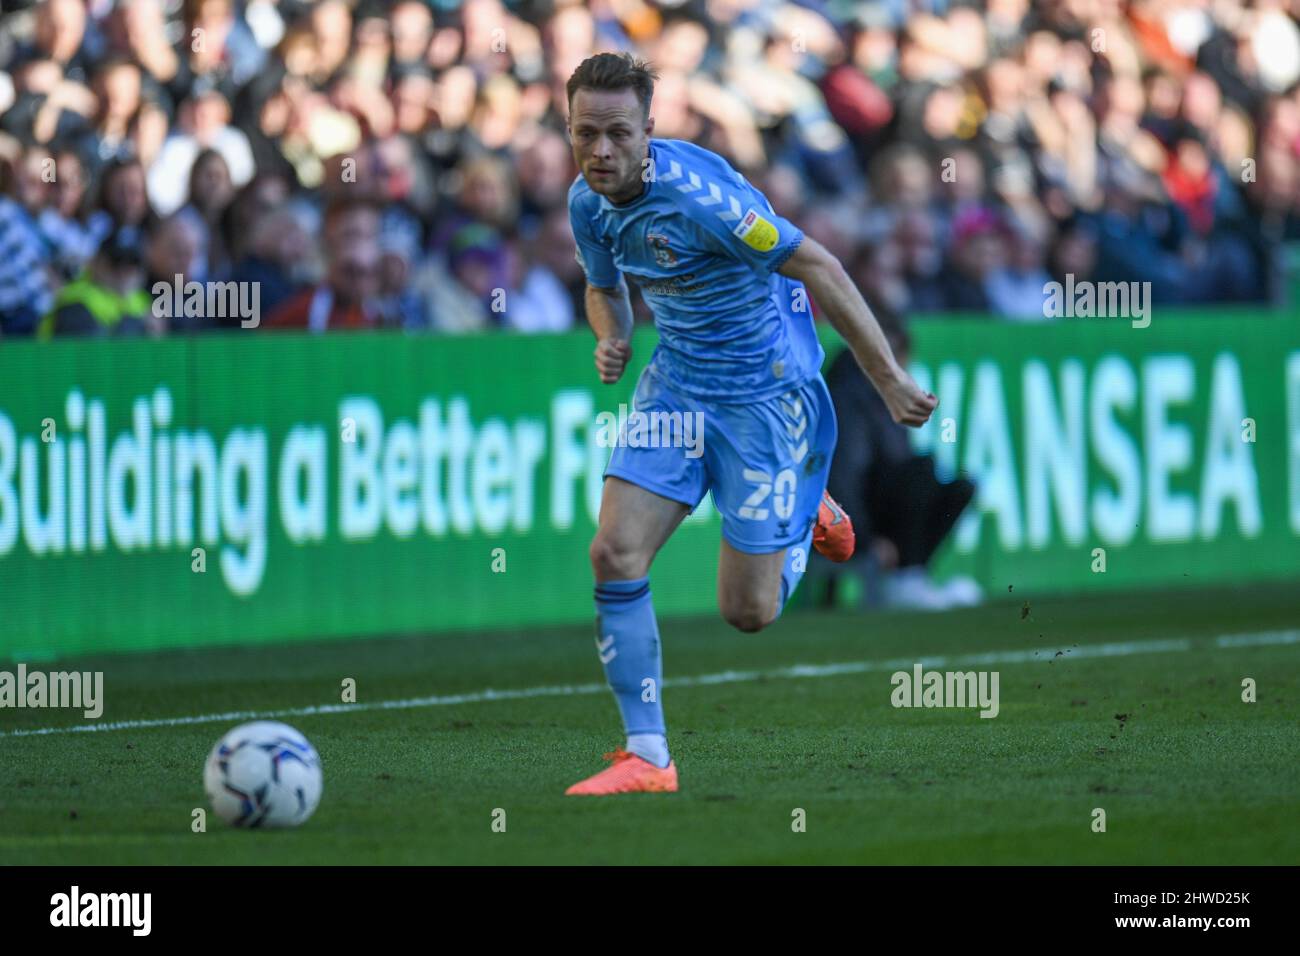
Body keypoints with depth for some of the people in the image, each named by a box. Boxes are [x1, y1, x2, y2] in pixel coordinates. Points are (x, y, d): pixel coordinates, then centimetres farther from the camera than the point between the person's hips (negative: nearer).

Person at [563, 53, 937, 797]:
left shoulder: (696, 191, -28)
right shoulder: (588, 202, -4)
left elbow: (819, 269, -25)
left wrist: (889, 379, -25)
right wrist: (612, 338, -7)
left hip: (766, 393, -6)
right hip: (677, 386, 6)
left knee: (748, 611, -2)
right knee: (615, 554, -11)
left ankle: (807, 516, 31)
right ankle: (648, 756, -1)